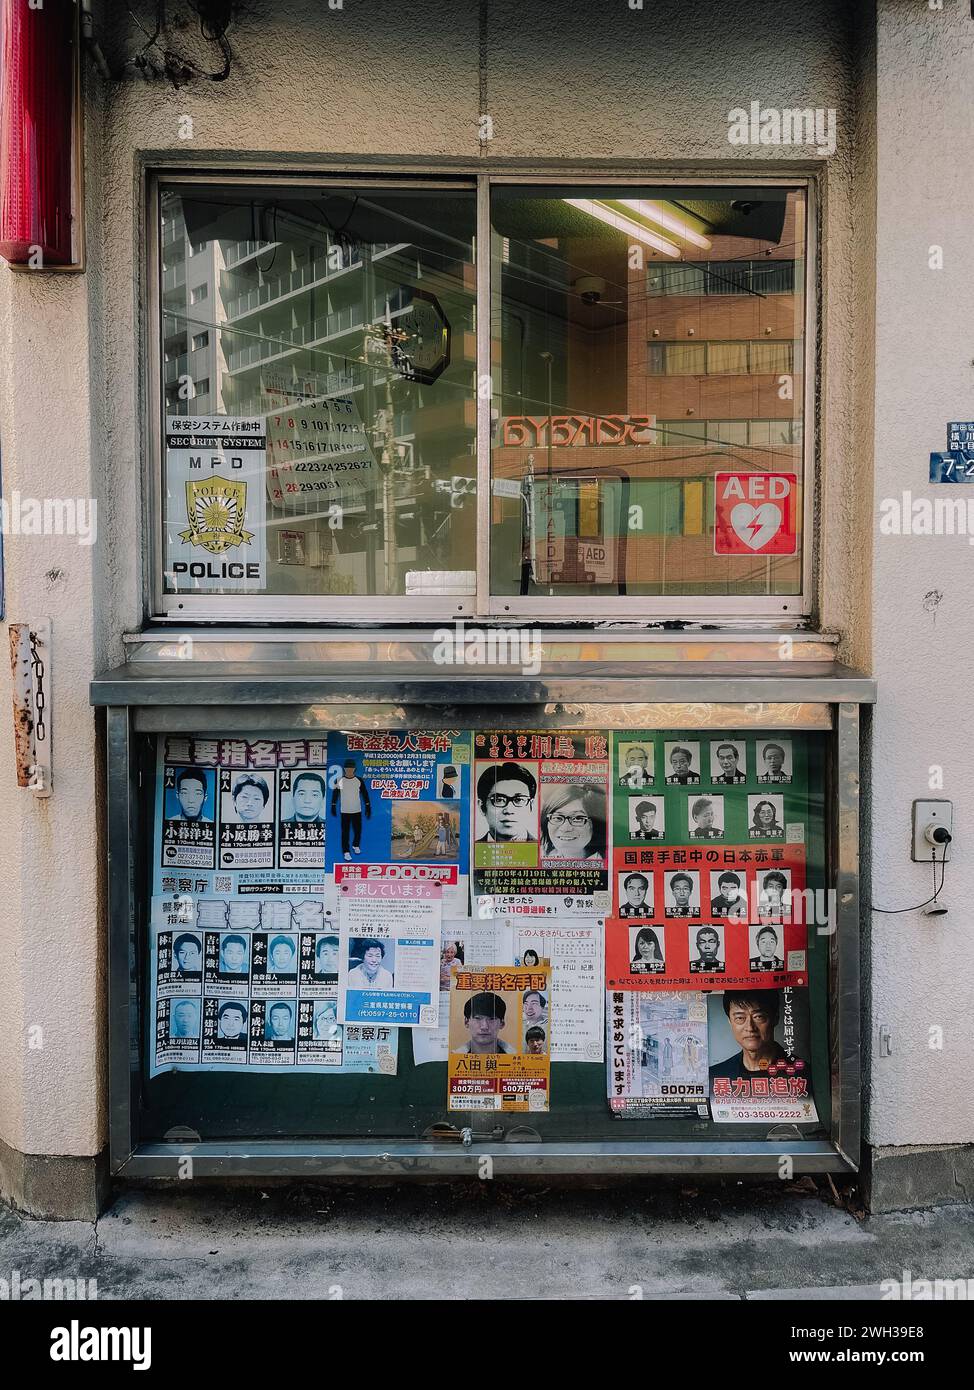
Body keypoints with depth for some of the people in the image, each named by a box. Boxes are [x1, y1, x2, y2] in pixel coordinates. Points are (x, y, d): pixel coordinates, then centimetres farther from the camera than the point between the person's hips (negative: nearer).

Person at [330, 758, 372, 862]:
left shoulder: (359, 780, -4)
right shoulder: (339, 780, -6)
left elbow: (365, 794, 0)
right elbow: (335, 793, 6)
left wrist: (368, 807, -3)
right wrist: (333, 806, 7)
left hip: (357, 811, 1)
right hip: (344, 811, -1)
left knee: (358, 830, 9)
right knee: (345, 832, -2)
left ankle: (355, 845, 35)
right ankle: (346, 852, 7)